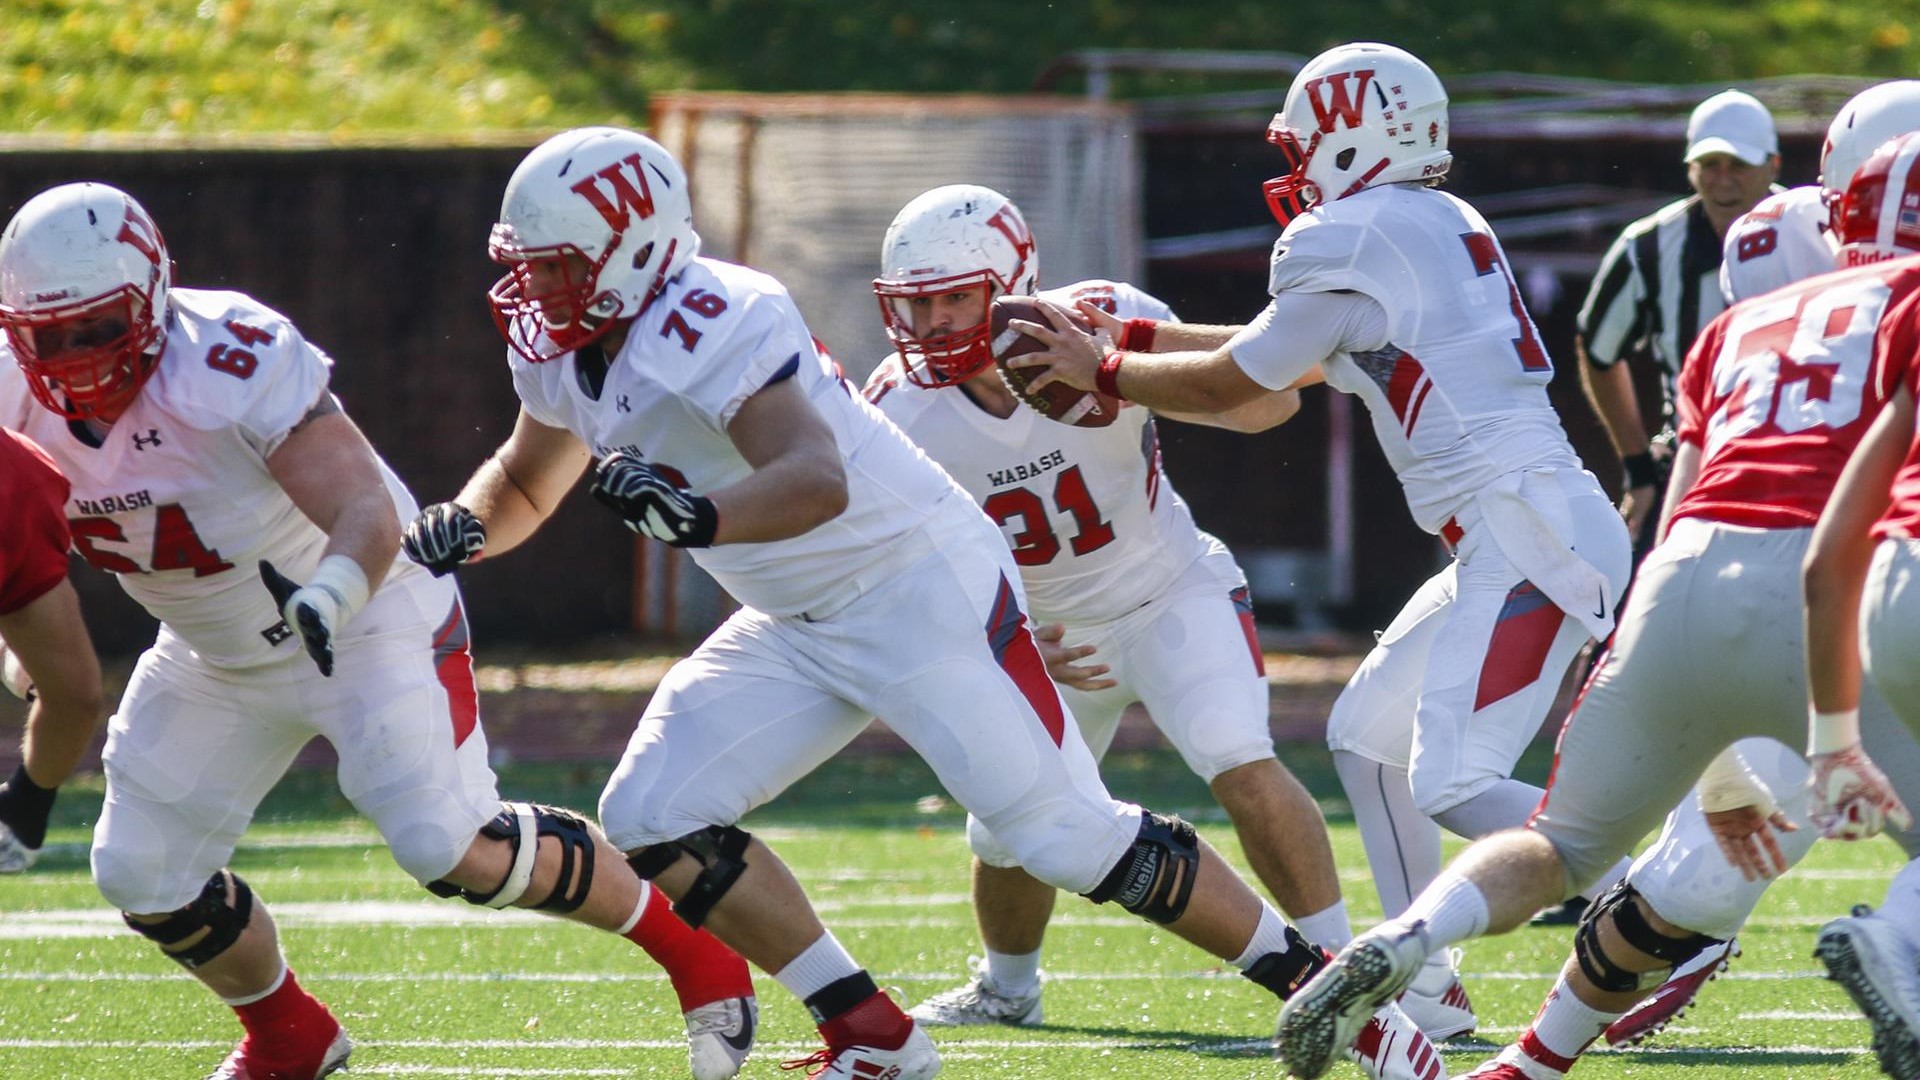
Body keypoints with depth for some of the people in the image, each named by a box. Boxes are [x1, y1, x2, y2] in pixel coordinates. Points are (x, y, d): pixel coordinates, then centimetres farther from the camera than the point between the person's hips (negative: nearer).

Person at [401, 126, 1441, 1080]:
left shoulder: (709, 327, -27)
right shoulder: (560, 353, 2)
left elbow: (817, 482, -40)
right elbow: (527, 481, 22)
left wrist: (697, 518, -58)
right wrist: (462, 526, -1)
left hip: (925, 593, -9)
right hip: (799, 626, 9)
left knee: (1072, 837, -12)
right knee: (653, 819, -3)